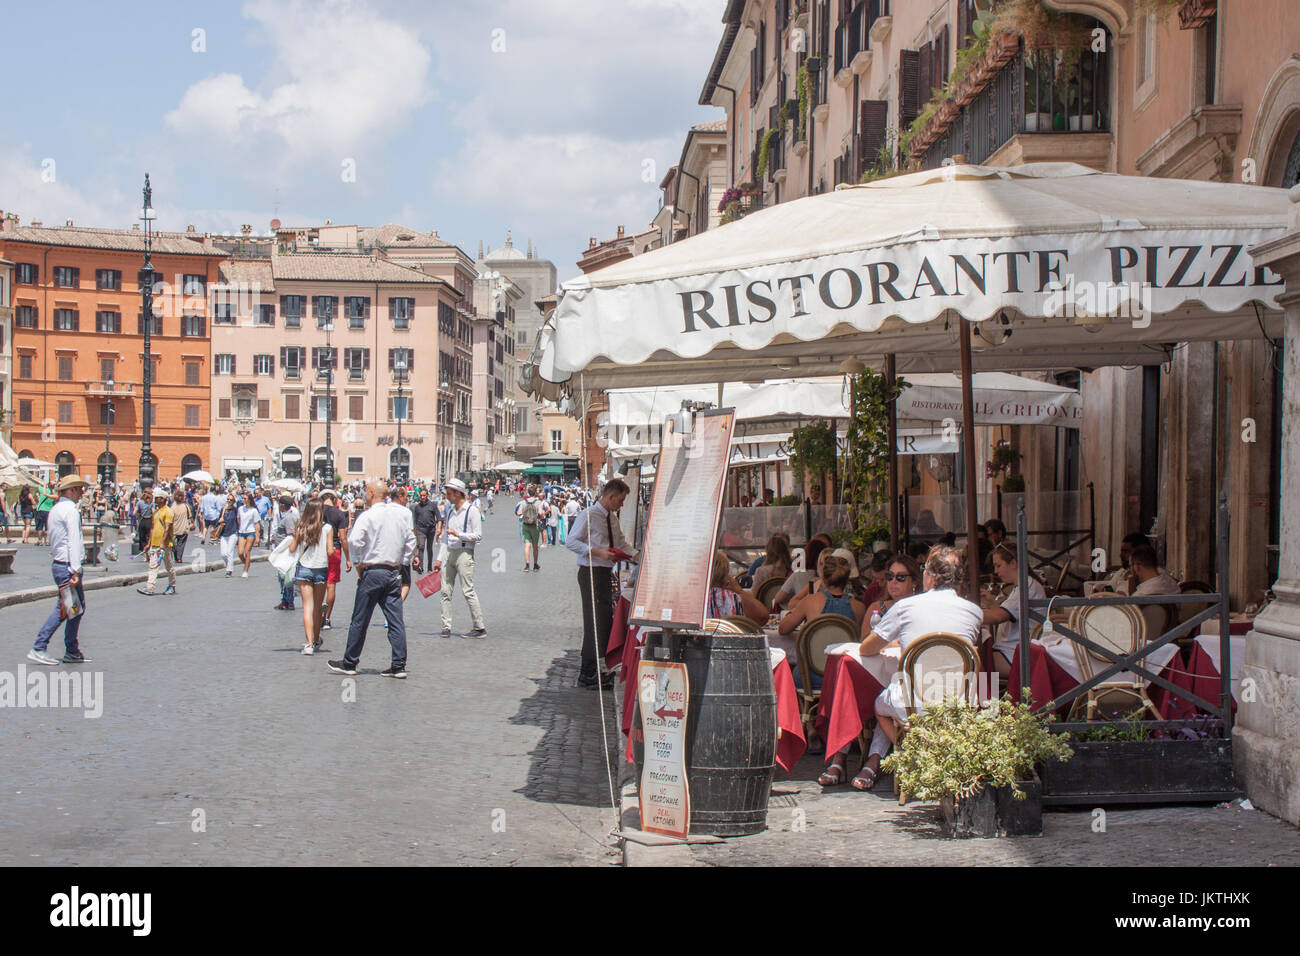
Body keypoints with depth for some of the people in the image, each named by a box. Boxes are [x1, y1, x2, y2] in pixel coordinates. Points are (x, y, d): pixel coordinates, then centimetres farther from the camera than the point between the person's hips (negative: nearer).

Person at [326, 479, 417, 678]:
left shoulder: (367, 516, -11)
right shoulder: (401, 514, 7)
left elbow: (354, 543, -19)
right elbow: (410, 542, 13)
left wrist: (361, 562, -4)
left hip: (372, 572, -5)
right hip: (394, 572, 5)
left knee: (360, 620, 4)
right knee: (396, 621, 4)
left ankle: (349, 663, 13)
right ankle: (399, 665, 2)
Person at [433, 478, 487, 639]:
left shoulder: (471, 511, -5)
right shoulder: (450, 512, 16)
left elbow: (478, 535, -9)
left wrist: (459, 534, -16)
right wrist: (439, 559, 15)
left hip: (464, 553, -7)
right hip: (449, 553, 7)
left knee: (468, 591, -8)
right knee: (445, 591, 3)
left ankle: (480, 628, -4)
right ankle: (446, 626, 8)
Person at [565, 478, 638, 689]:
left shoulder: (612, 517, 14)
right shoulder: (588, 516, -13)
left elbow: (621, 543, 22)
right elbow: (571, 542, -16)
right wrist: (597, 552, -23)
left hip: (606, 573, 9)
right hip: (591, 574, -9)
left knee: (607, 620, 14)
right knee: (595, 622, -9)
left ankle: (600, 670, 25)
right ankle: (588, 674, -3)